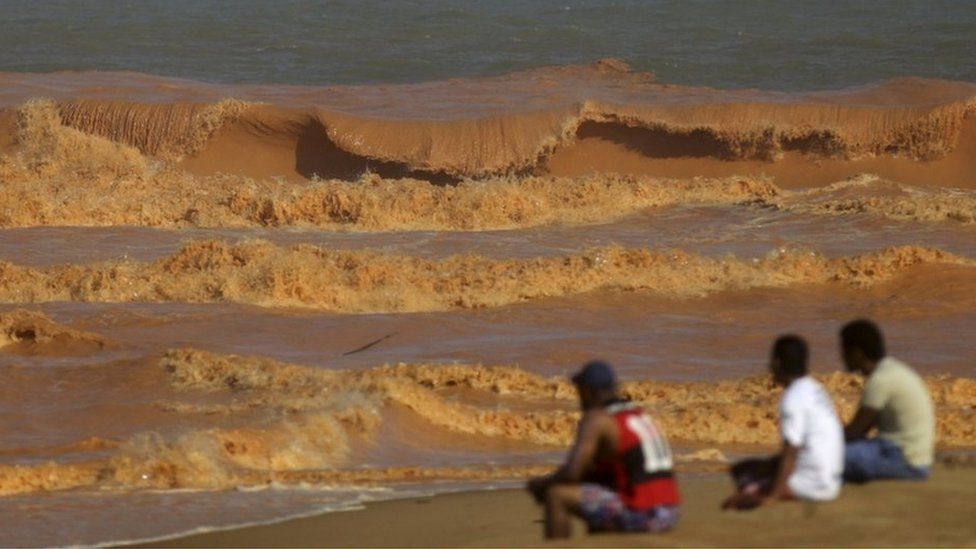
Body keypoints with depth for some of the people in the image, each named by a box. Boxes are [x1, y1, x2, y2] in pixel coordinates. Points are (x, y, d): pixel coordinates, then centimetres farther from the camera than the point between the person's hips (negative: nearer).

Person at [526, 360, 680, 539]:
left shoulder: (595, 418, -7)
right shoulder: (638, 413, 19)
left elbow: (571, 472, -14)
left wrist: (543, 483, 5)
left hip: (639, 515, -9)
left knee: (556, 496, -5)